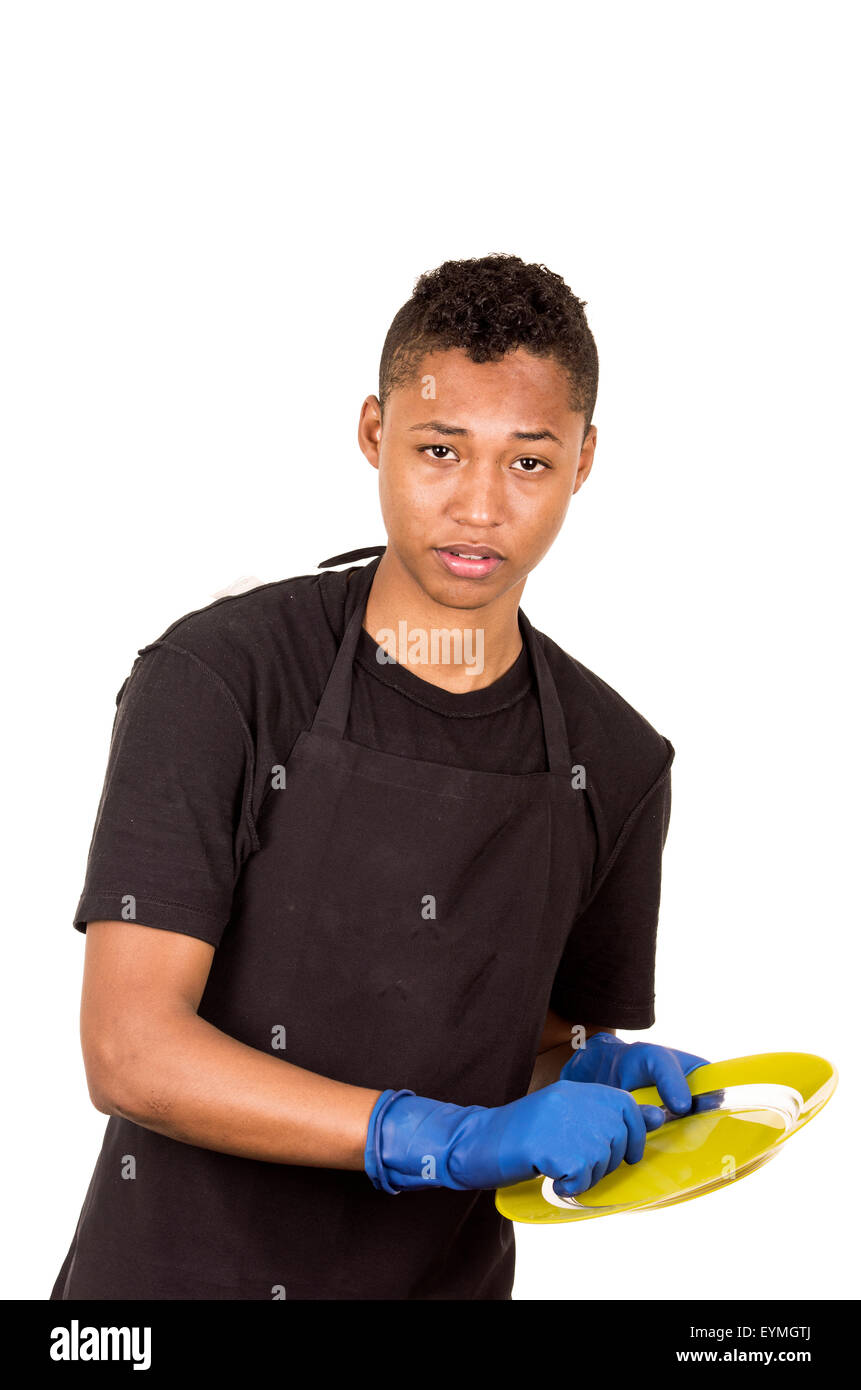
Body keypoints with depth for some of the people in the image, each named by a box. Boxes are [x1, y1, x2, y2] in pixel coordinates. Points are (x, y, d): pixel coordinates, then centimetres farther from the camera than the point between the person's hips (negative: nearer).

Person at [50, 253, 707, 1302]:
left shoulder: (617, 763, -4)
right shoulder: (215, 678, -16)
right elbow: (131, 1053, -21)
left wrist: (607, 1076, -12)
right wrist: (454, 1139, -28)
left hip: (450, 1276, 3)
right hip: (183, 1270, -3)